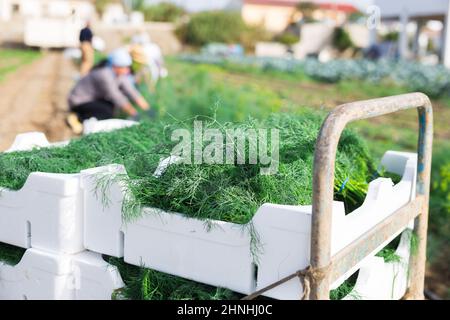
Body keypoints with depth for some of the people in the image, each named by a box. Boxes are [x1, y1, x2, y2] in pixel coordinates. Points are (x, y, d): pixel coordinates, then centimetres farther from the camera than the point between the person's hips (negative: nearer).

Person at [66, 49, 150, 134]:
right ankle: (76, 117, -12)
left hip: (94, 98, 9)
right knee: (108, 113, -23)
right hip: (79, 102, -9)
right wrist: (135, 115, -29)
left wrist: (147, 110, -13)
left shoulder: (121, 74, -7)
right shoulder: (105, 75, -31)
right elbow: (118, 99, -31)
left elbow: (131, 91, -8)